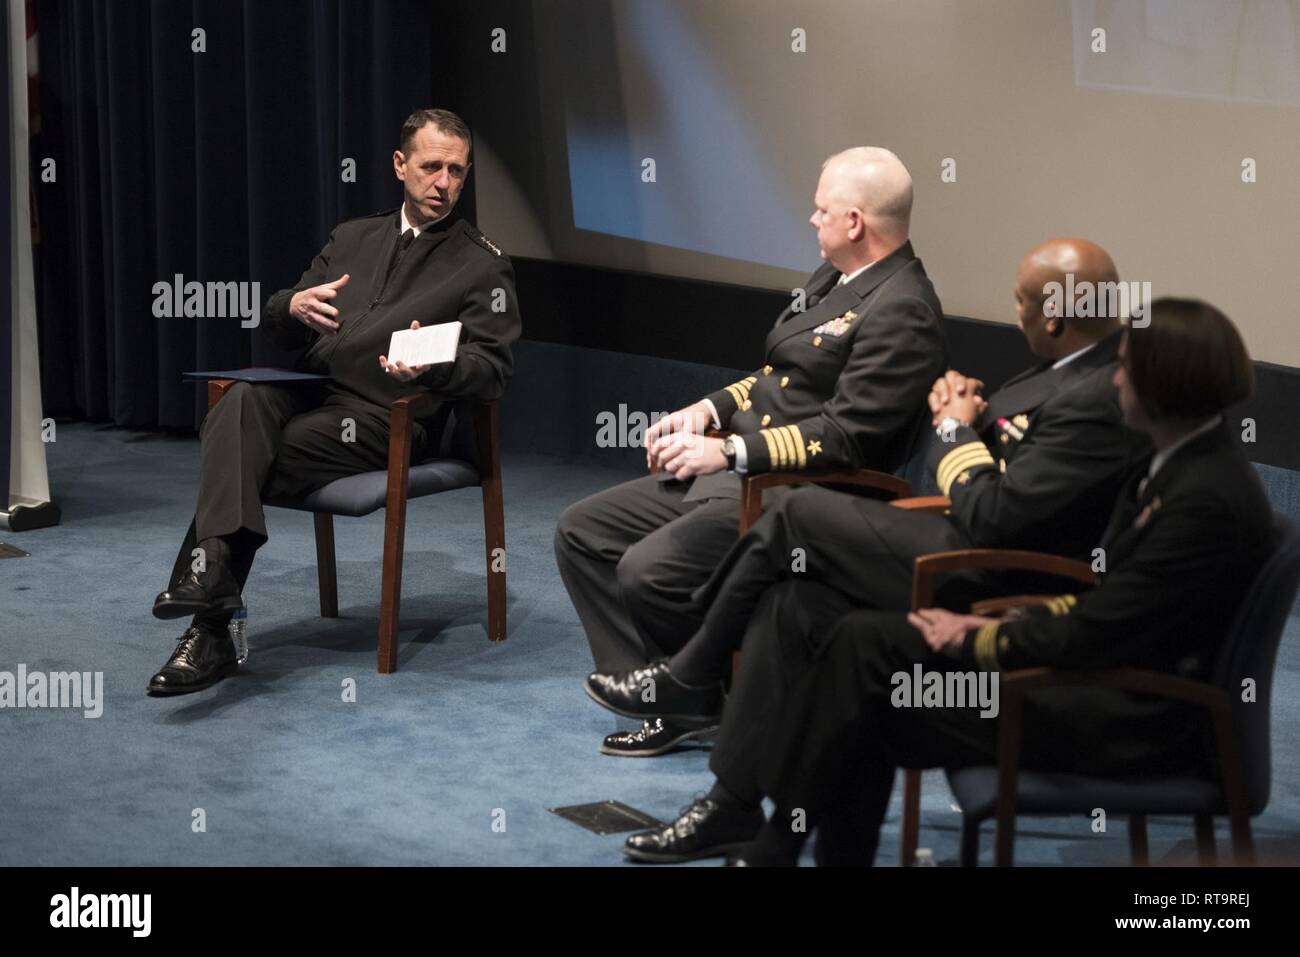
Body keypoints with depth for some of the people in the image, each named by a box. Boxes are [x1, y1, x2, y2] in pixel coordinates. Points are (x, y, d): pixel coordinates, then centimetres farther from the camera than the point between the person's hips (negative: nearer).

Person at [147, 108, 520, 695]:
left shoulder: (483, 265, 11)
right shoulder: (353, 238, 25)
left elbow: (493, 368, 0)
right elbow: (281, 333, 23)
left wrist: (433, 366, -21)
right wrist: (293, 306, -3)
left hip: (387, 419, -4)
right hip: (307, 394, 4)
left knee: (238, 461, -27)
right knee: (242, 400, -31)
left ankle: (211, 631, -28)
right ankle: (215, 566, -43)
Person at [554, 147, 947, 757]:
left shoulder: (902, 311, -16)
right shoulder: (833, 279, 16)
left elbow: (845, 434, -22)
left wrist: (729, 451, -19)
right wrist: (709, 410, 7)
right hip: (734, 475, 11)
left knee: (648, 569, -27)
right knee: (582, 530, 4)